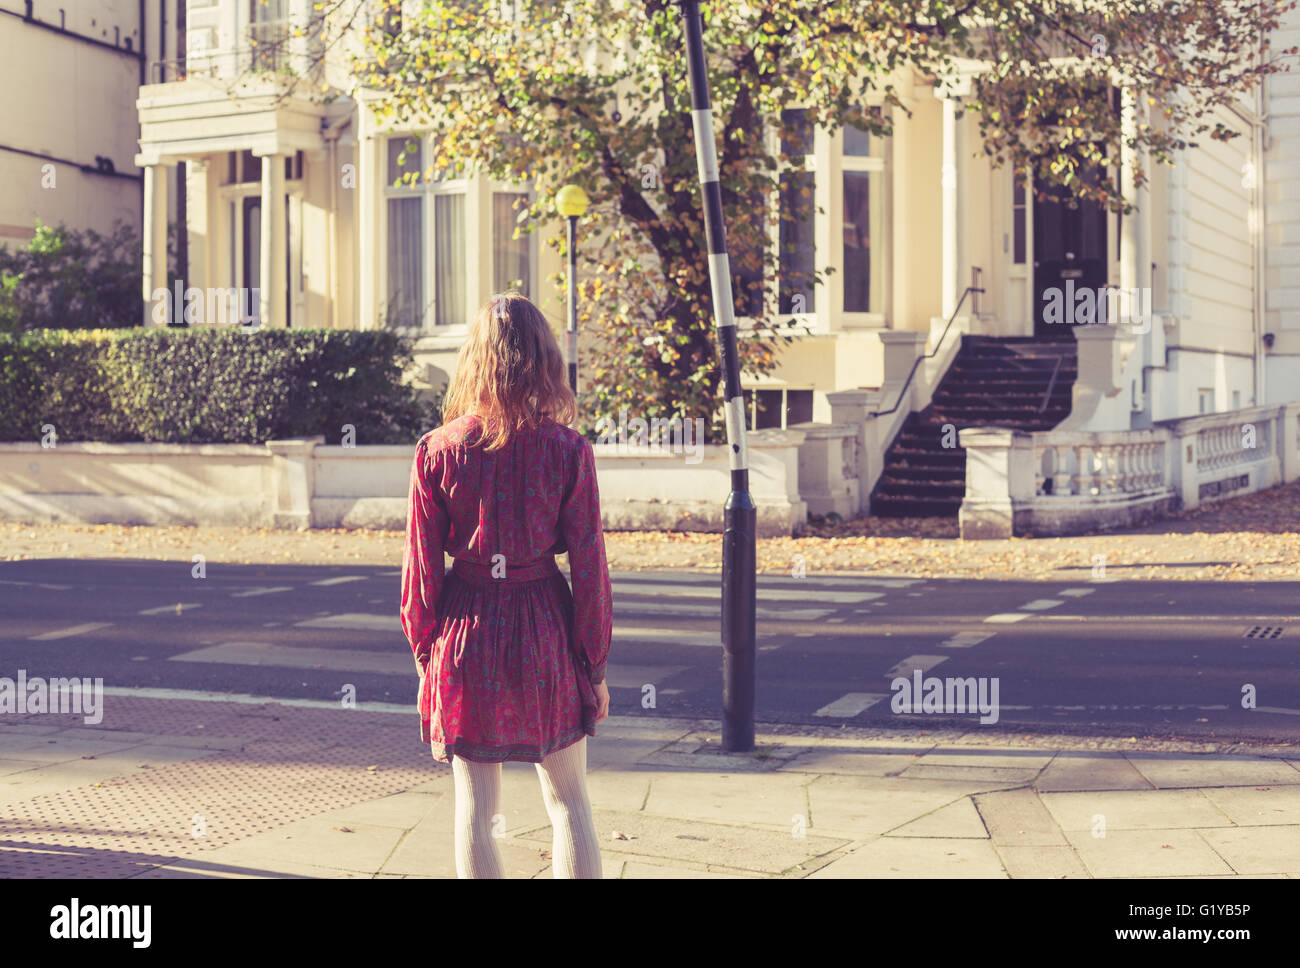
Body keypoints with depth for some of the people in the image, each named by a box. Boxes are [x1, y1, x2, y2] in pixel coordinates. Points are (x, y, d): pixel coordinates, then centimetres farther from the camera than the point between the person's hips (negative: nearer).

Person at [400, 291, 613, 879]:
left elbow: (421, 567, -2)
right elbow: (588, 567, -5)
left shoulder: (437, 450, -6)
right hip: (545, 631, 0)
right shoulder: (568, 451, -8)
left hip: (466, 632, 0)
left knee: (474, 808, 10)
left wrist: (425, 655, 10)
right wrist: (595, 666, 5)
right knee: (568, 801, 13)